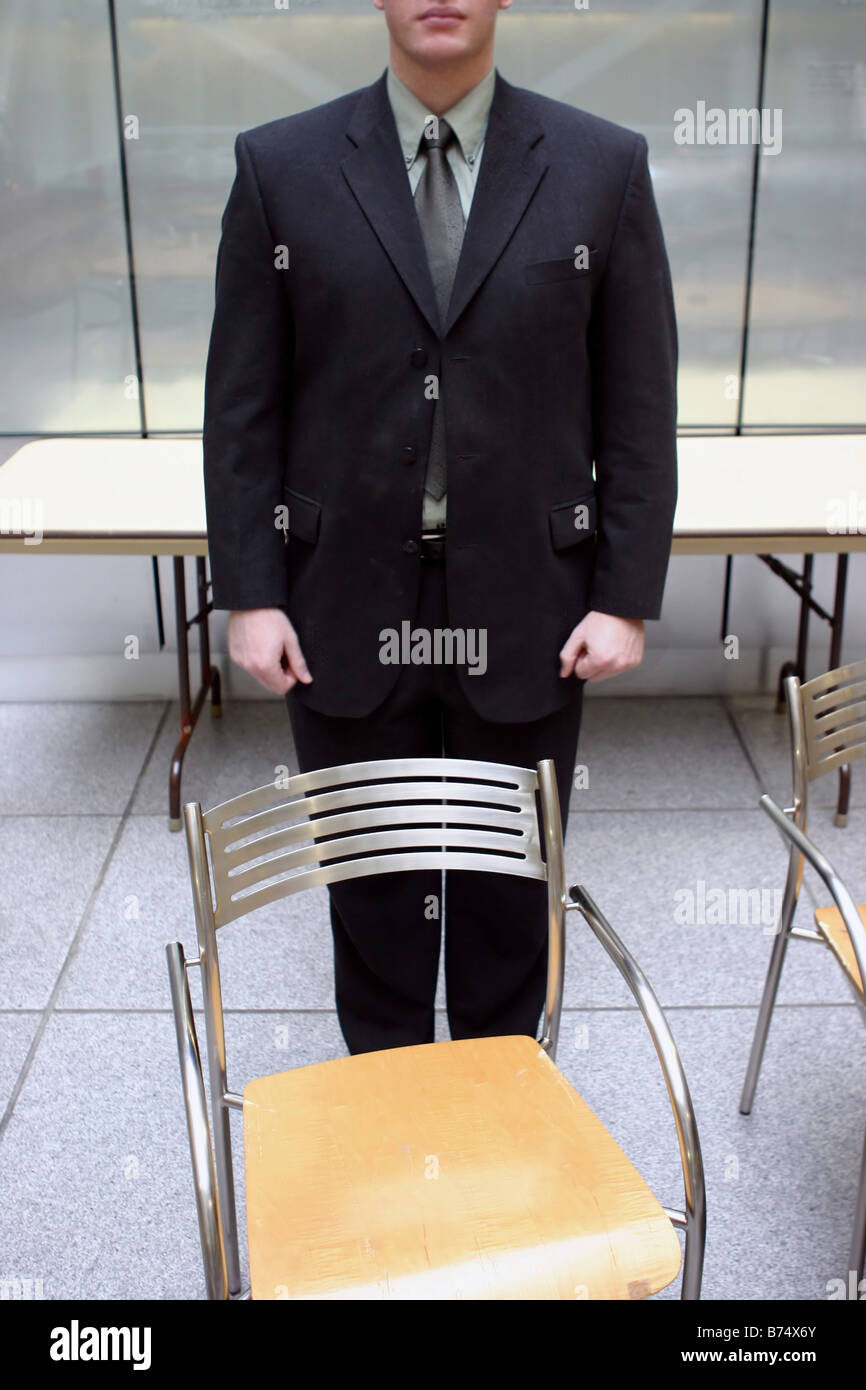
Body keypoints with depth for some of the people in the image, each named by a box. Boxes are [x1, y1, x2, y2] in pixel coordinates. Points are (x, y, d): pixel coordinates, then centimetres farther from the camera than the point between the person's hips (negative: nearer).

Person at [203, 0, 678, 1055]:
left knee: (513, 887, 14)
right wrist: (250, 593, -4)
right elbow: (242, 404, 1)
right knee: (372, 883, 14)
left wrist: (627, 596, -4)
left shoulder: (603, 166, 1)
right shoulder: (280, 166, 1)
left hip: (526, 612, 0)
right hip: (347, 610, 0)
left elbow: (641, 404, 1)